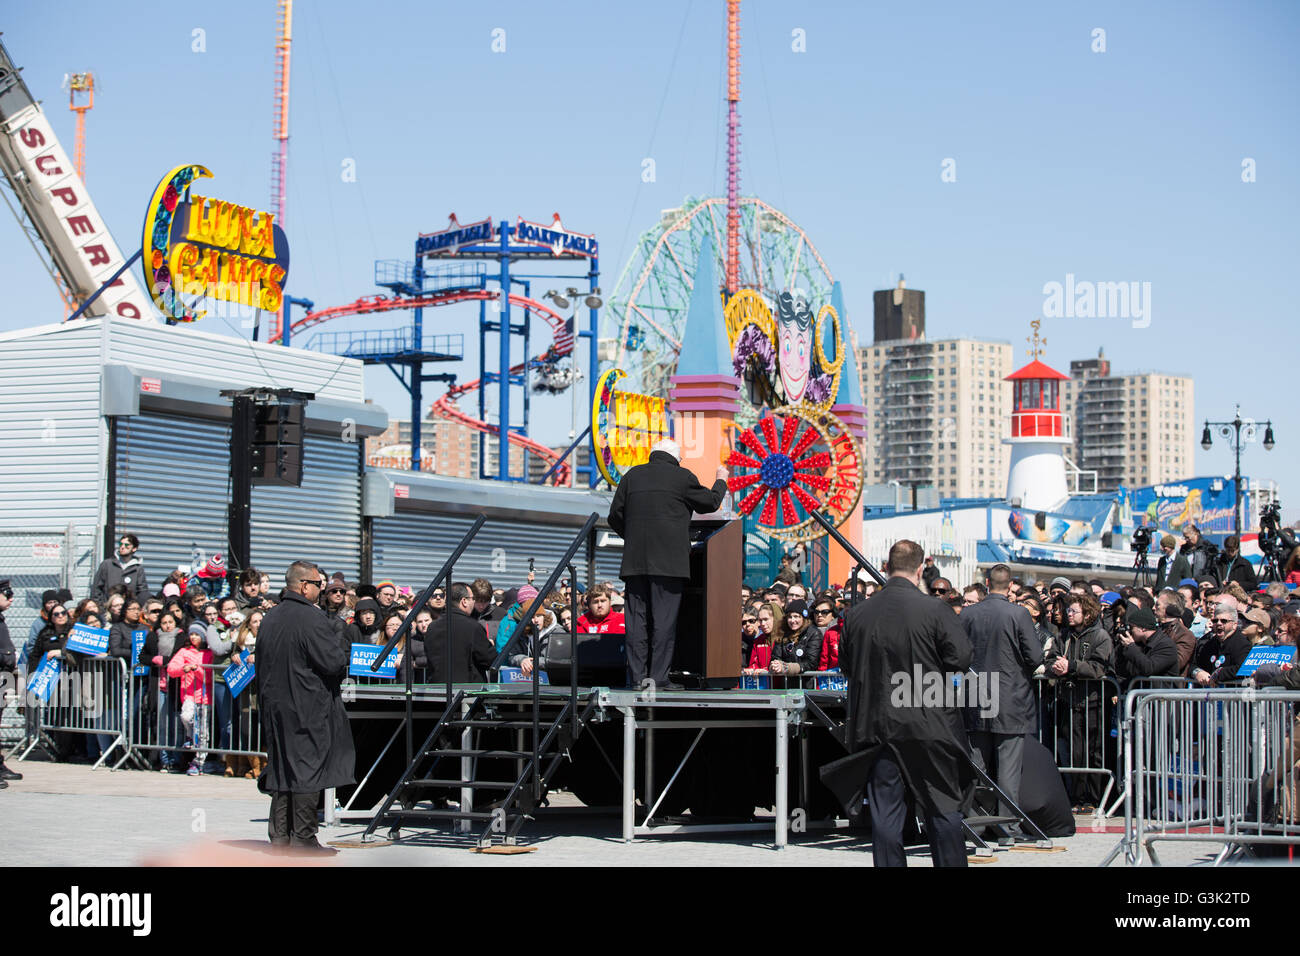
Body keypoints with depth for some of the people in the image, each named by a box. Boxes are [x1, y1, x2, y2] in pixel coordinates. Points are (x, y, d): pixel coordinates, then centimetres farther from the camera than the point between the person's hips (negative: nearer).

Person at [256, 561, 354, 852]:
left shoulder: (270, 618, 10)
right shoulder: (311, 618, -15)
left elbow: (262, 665, 16)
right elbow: (334, 662, -17)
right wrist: (341, 641, 3)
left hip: (275, 705, 8)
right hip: (308, 708, -8)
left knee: (282, 768, 12)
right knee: (308, 769, -2)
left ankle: (279, 834, 14)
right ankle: (303, 837, -1)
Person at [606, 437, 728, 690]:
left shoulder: (632, 476, 10)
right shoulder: (682, 477, -1)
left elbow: (615, 516, 12)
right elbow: (710, 503, 13)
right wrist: (721, 481, 31)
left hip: (635, 560, 4)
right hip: (668, 561, -4)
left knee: (637, 618, 5)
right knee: (664, 619, -3)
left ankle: (638, 676, 3)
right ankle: (658, 676, -5)